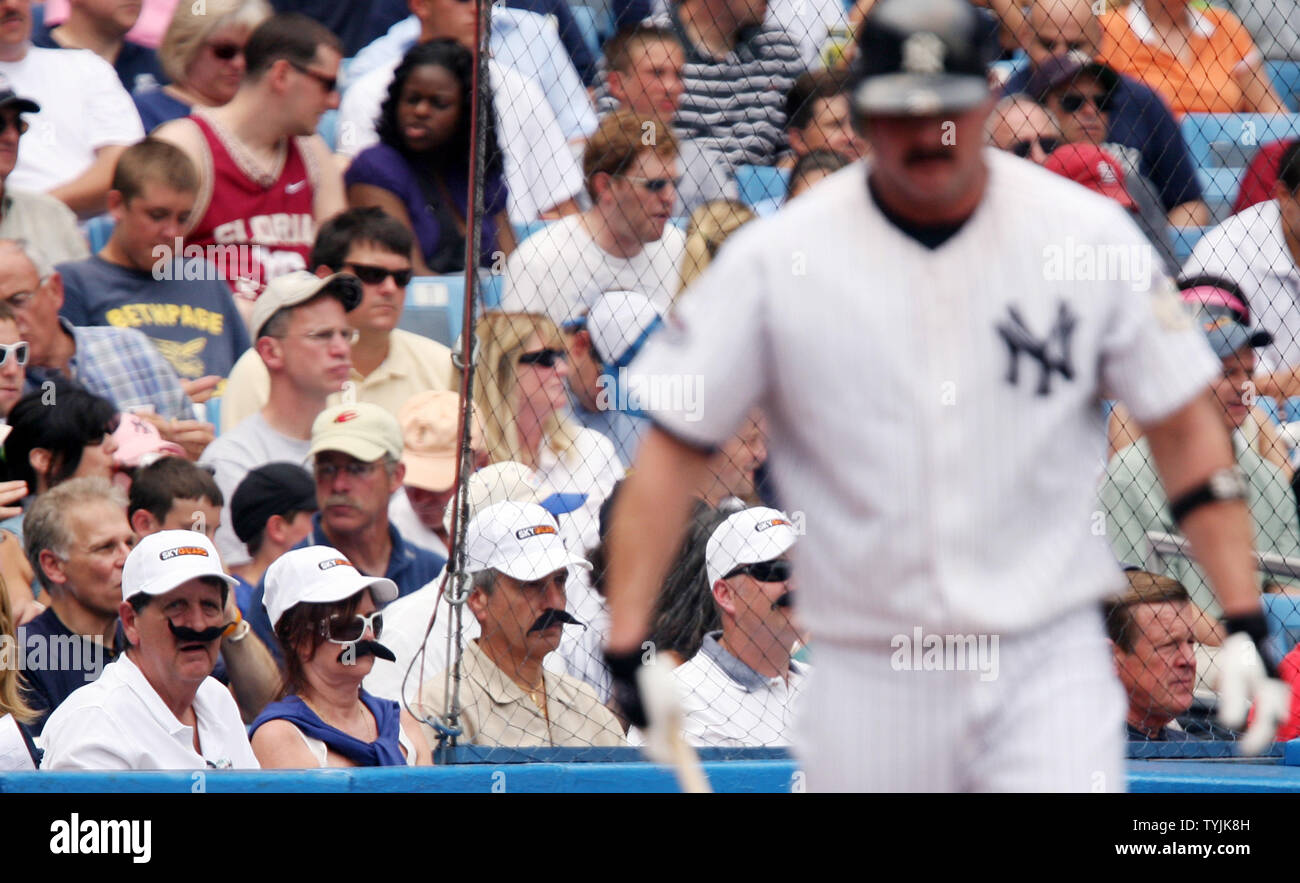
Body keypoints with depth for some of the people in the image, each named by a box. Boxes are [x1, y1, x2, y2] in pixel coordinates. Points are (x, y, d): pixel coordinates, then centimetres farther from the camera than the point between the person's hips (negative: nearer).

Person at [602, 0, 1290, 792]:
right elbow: (676, 448, -1)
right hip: (862, 688, 1)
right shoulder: (775, 260, -4)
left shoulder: (1090, 236, -1)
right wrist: (628, 652, -9)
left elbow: (1185, 427, 6)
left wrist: (1244, 628, -1)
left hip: (1049, 666, -1)